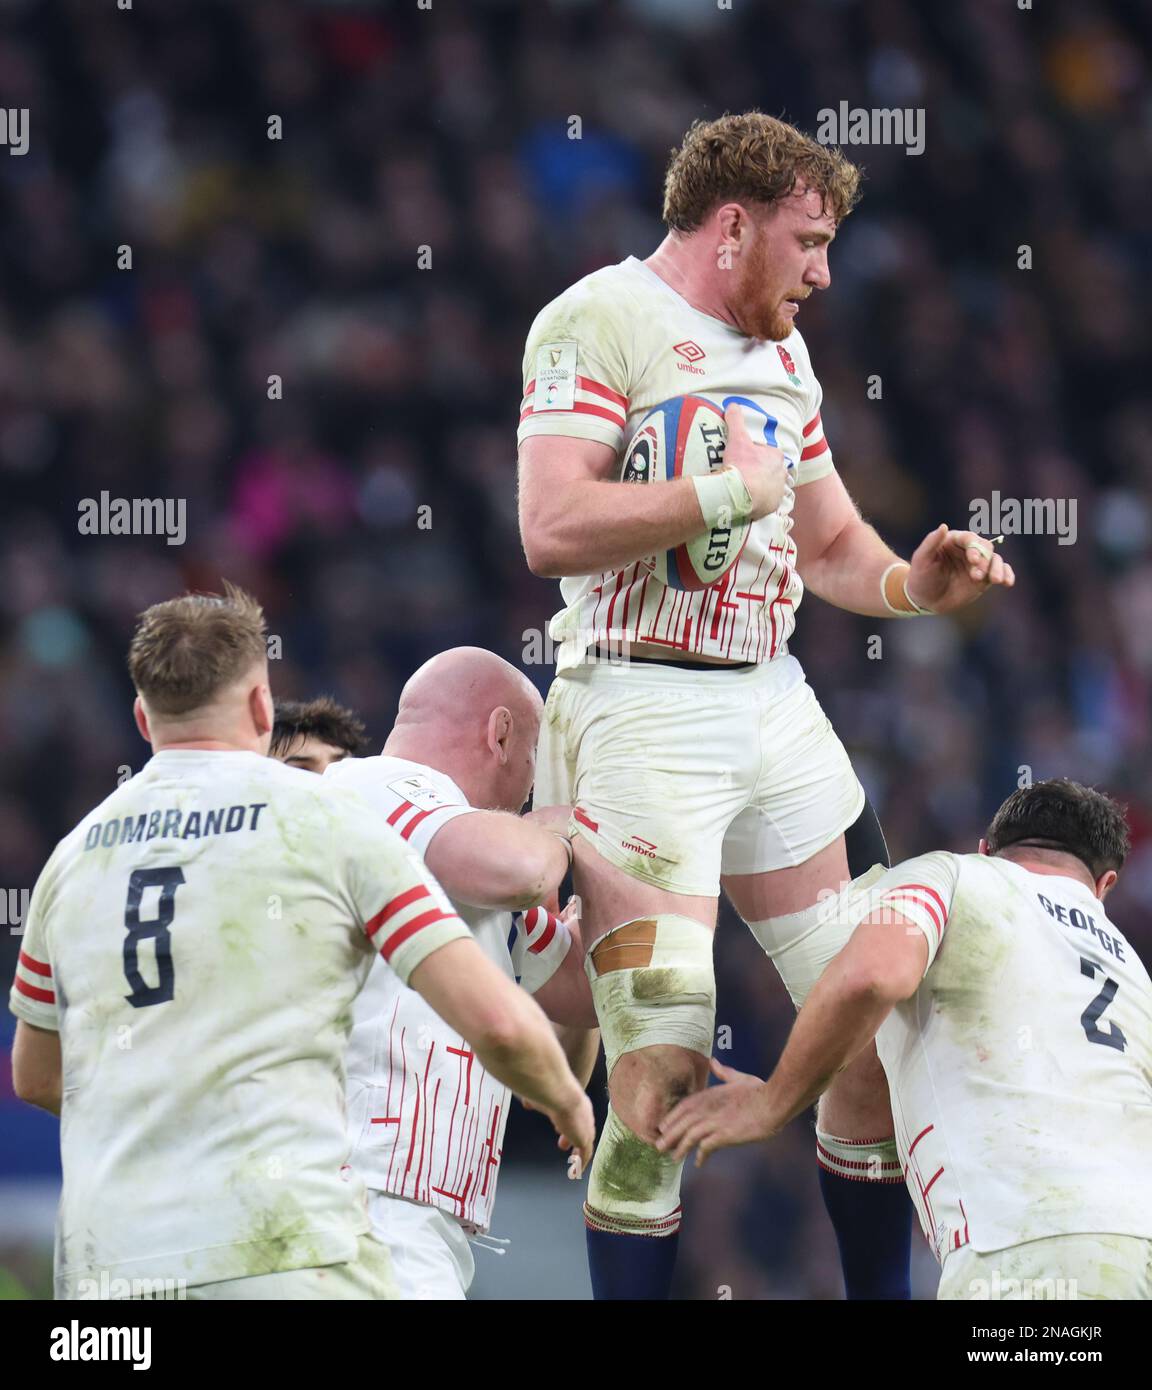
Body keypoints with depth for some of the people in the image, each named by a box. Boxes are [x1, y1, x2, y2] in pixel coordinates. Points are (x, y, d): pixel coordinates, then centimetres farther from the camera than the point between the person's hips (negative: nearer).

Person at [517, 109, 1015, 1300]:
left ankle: (881, 1294, 19)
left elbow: (830, 544, 25)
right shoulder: (600, 322, -8)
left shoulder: (781, 355, 18)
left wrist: (911, 586, 4)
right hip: (639, 703, -8)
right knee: (662, 1067, -12)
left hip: (771, 700, 8)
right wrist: (730, 489, -15)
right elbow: (552, 530, -20)